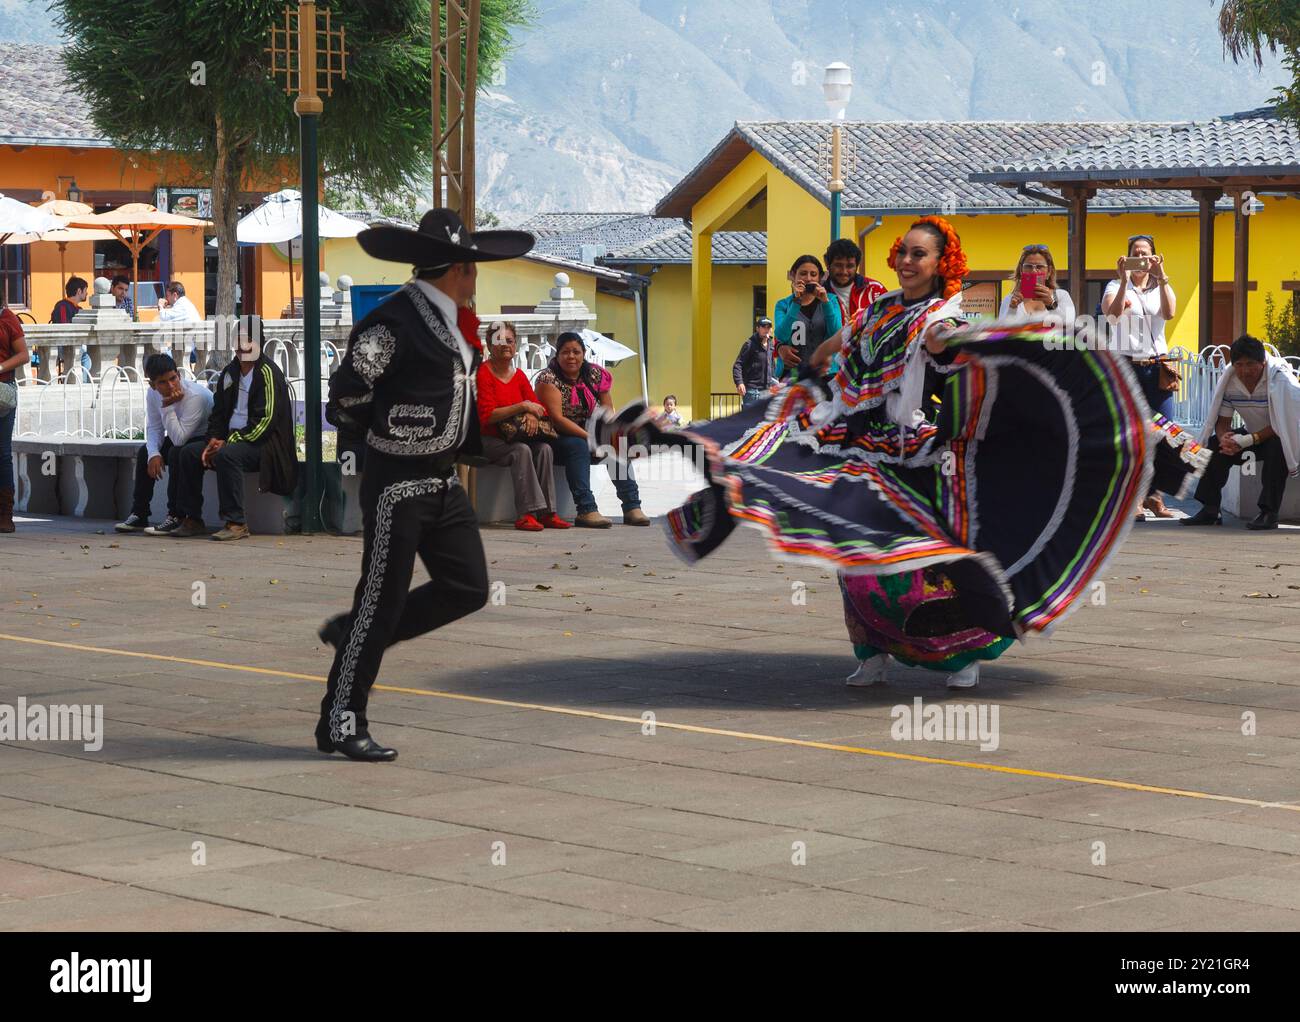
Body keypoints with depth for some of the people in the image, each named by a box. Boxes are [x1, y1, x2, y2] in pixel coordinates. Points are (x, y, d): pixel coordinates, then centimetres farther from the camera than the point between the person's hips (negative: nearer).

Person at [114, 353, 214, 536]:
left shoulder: (195, 396, -31)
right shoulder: (153, 394, -8)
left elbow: (178, 439, -33)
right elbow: (154, 428, 0)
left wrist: (168, 407, -36)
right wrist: (154, 454, -17)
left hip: (209, 439, -8)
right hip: (183, 438, 8)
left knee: (177, 453, -32)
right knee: (145, 452, 1)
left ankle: (176, 518, -25)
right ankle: (139, 515, 4)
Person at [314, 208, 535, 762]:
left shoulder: (453, 320, 10)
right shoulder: (395, 320, -18)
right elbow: (346, 393, -15)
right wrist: (372, 439, 0)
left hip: (443, 480, 9)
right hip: (398, 482, -9)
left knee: (467, 588, 8)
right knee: (383, 598, -4)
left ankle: (351, 633, 23)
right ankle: (341, 724, 7)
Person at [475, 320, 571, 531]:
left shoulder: (518, 375, 14)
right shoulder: (483, 373, -8)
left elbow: (538, 406, 8)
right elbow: (486, 416, -17)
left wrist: (532, 415, -17)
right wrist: (523, 406, -18)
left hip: (515, 436, 6)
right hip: (488, 440, -6)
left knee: (545, 448, -20)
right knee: (521, 450, -32)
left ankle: (547, 512, -22)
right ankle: (525, 514, -36)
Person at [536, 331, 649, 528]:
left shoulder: (595, 374, 2)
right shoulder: (549, 378, -14)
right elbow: (557, 419, -23)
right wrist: (590, 437, -30)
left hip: (587, 433, 5)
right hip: (558, 437, -5)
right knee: (578, 445, -34)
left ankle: (632, 507, -20)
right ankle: (586, 510, -43)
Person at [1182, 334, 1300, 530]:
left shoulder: (1280, 380, -25)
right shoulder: (1230, 382, -8)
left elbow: (1282, 425, -29)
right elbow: (1222, 422, -4)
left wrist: (1248, 440, -35)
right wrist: (1225, 438, -29)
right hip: (1255, 434, 6)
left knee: (1276, 447, -38)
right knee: (1215, 444, -11)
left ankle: (1269, 513, -34)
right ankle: (1209, 510, -9)